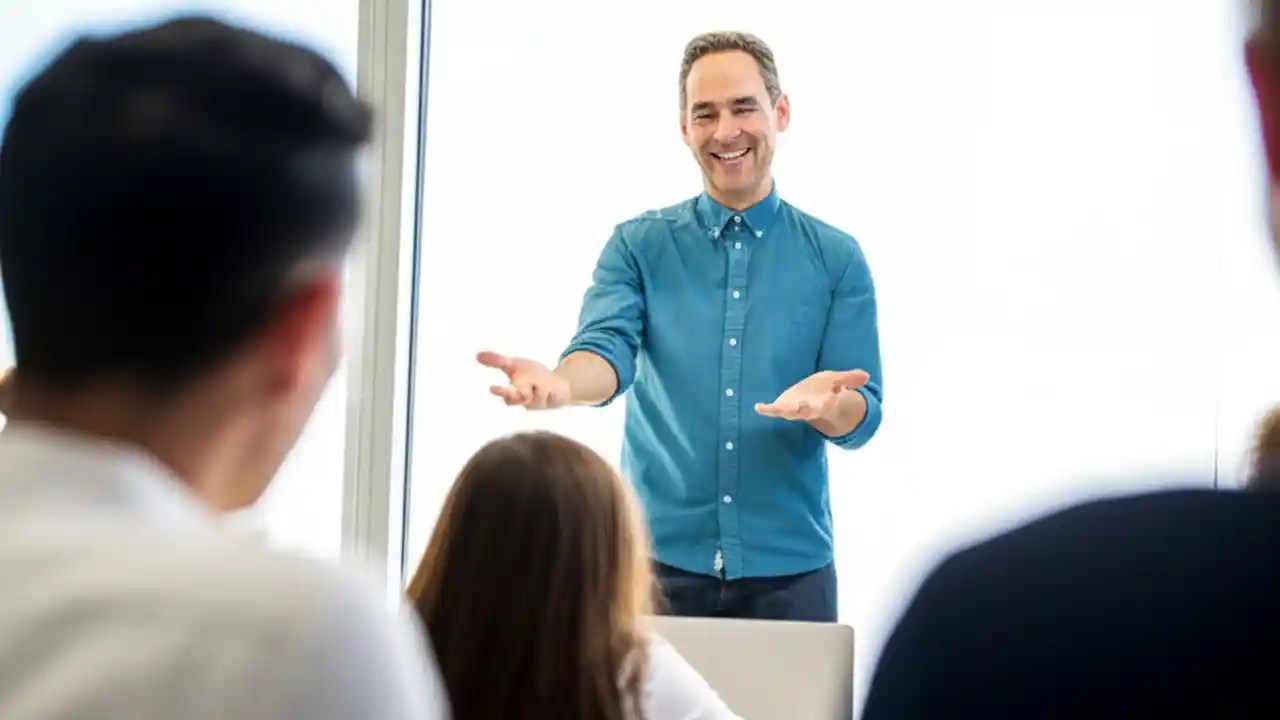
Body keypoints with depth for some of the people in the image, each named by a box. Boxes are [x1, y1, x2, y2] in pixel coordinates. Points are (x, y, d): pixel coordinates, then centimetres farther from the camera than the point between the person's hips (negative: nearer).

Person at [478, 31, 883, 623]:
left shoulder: (835, 258, 4)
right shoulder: (638, 245, 5)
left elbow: (862, 416, -1)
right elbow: (609, 349, -12)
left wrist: (826, 402, -25)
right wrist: (561, 383, -36)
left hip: (789, 568, 0)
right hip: (661, 558, 0)